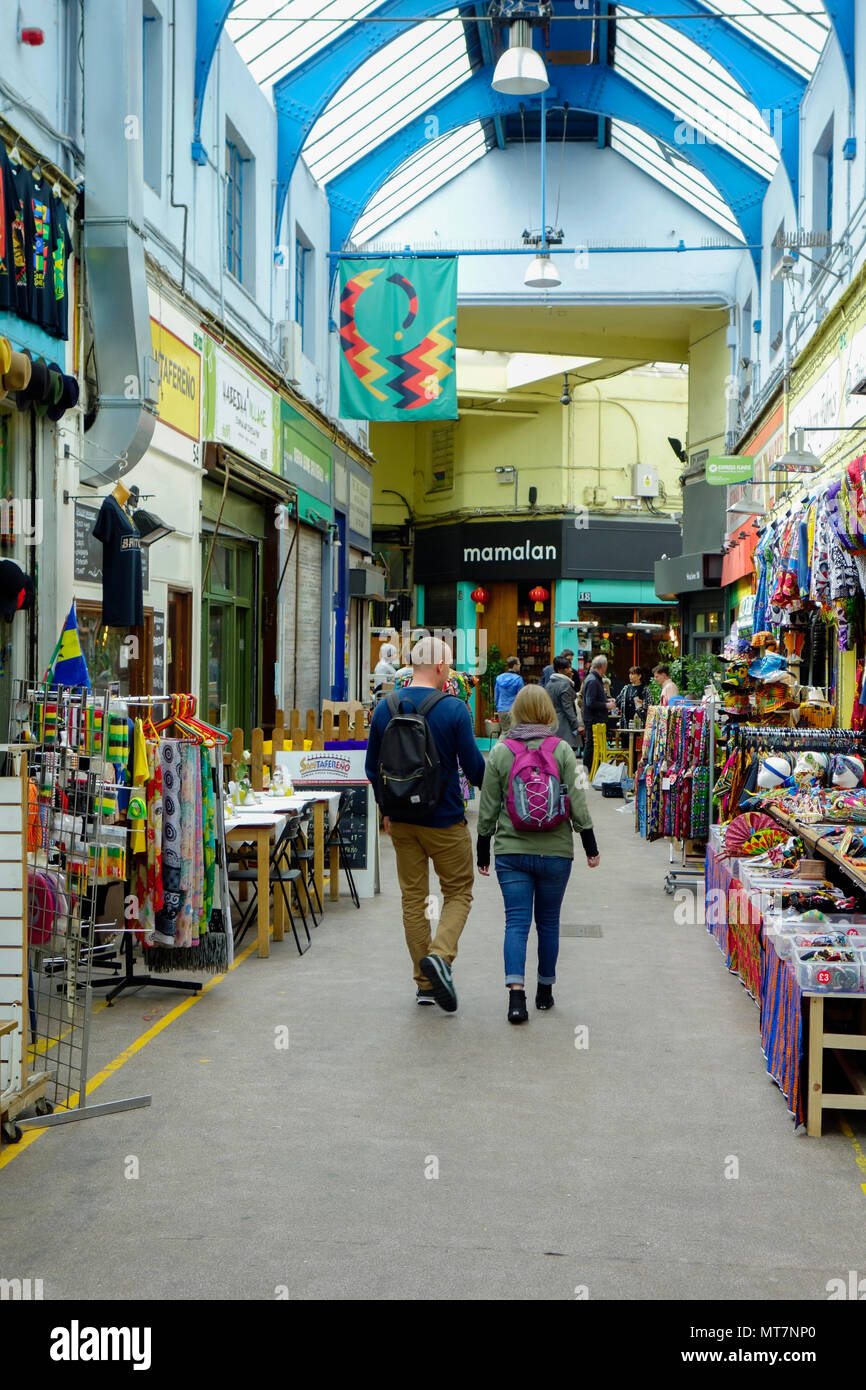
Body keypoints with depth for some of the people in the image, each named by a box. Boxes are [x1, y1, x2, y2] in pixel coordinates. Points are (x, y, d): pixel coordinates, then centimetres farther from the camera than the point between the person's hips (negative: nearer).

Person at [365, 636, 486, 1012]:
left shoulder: (385, 707, 2)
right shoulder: (453, 709, -13)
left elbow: (372, 767, 8)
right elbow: (473, 766, -9)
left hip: (402, 820, 4)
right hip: (445, 820, -4)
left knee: (413, 898, 11)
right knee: (458, 892, 9)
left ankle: (424, 982, 14)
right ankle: (440, 954, -16)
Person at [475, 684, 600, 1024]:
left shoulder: (500, 752, -2)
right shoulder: (562, 750, -3)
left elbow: (488, 808, 1)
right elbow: (578, 803, -4)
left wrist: (482, 851, 10)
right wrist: (590, 846, 5)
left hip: (511, 851, 0)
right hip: (555, 852, 0)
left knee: (516, 922, -1)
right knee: (548, 922, 13)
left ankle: (516, 991, -17)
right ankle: (545, 990, 24)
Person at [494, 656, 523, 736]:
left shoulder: (499, 678, 7)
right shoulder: (518, 679, -9)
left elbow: (496, 696, 14)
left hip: (501, 711, 5)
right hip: (514, 711, -5)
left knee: (504, 732, 13)